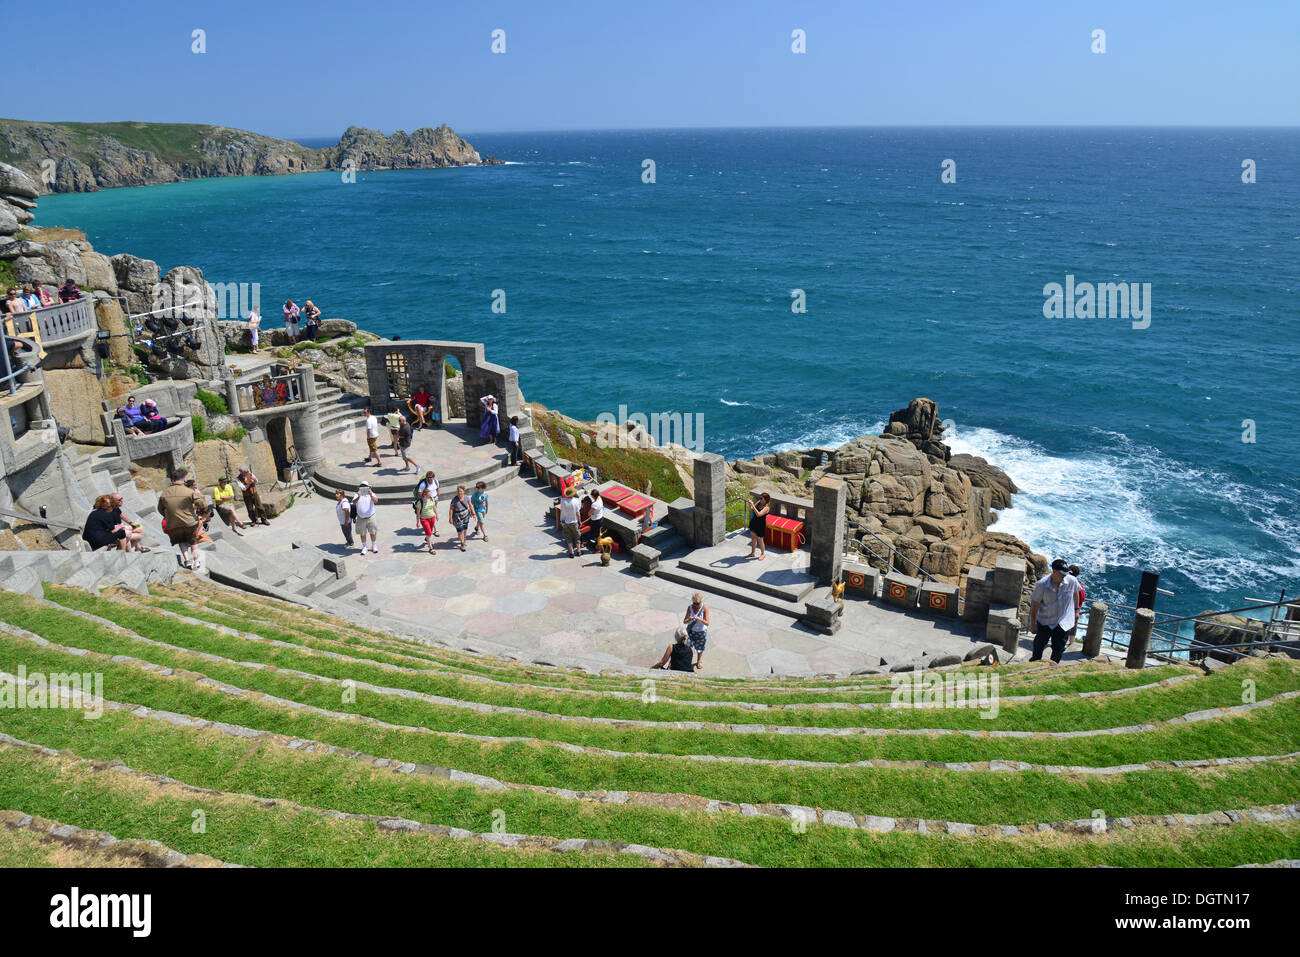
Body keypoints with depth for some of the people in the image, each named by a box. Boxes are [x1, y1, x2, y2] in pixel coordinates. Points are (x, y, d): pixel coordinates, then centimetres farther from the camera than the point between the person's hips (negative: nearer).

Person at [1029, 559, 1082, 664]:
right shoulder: (1042, 584, -22)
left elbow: (1075, 594, 7)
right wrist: (1032, 624, -8)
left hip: (1064, 622, 1)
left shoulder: (1072, 581, -17)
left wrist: (1076, 609, 17)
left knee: (1058, 648, 9)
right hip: (1045, 621, -1)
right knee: (1039, 643, 20)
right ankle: (1035, 661, 46)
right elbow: (1035, 605, -13)